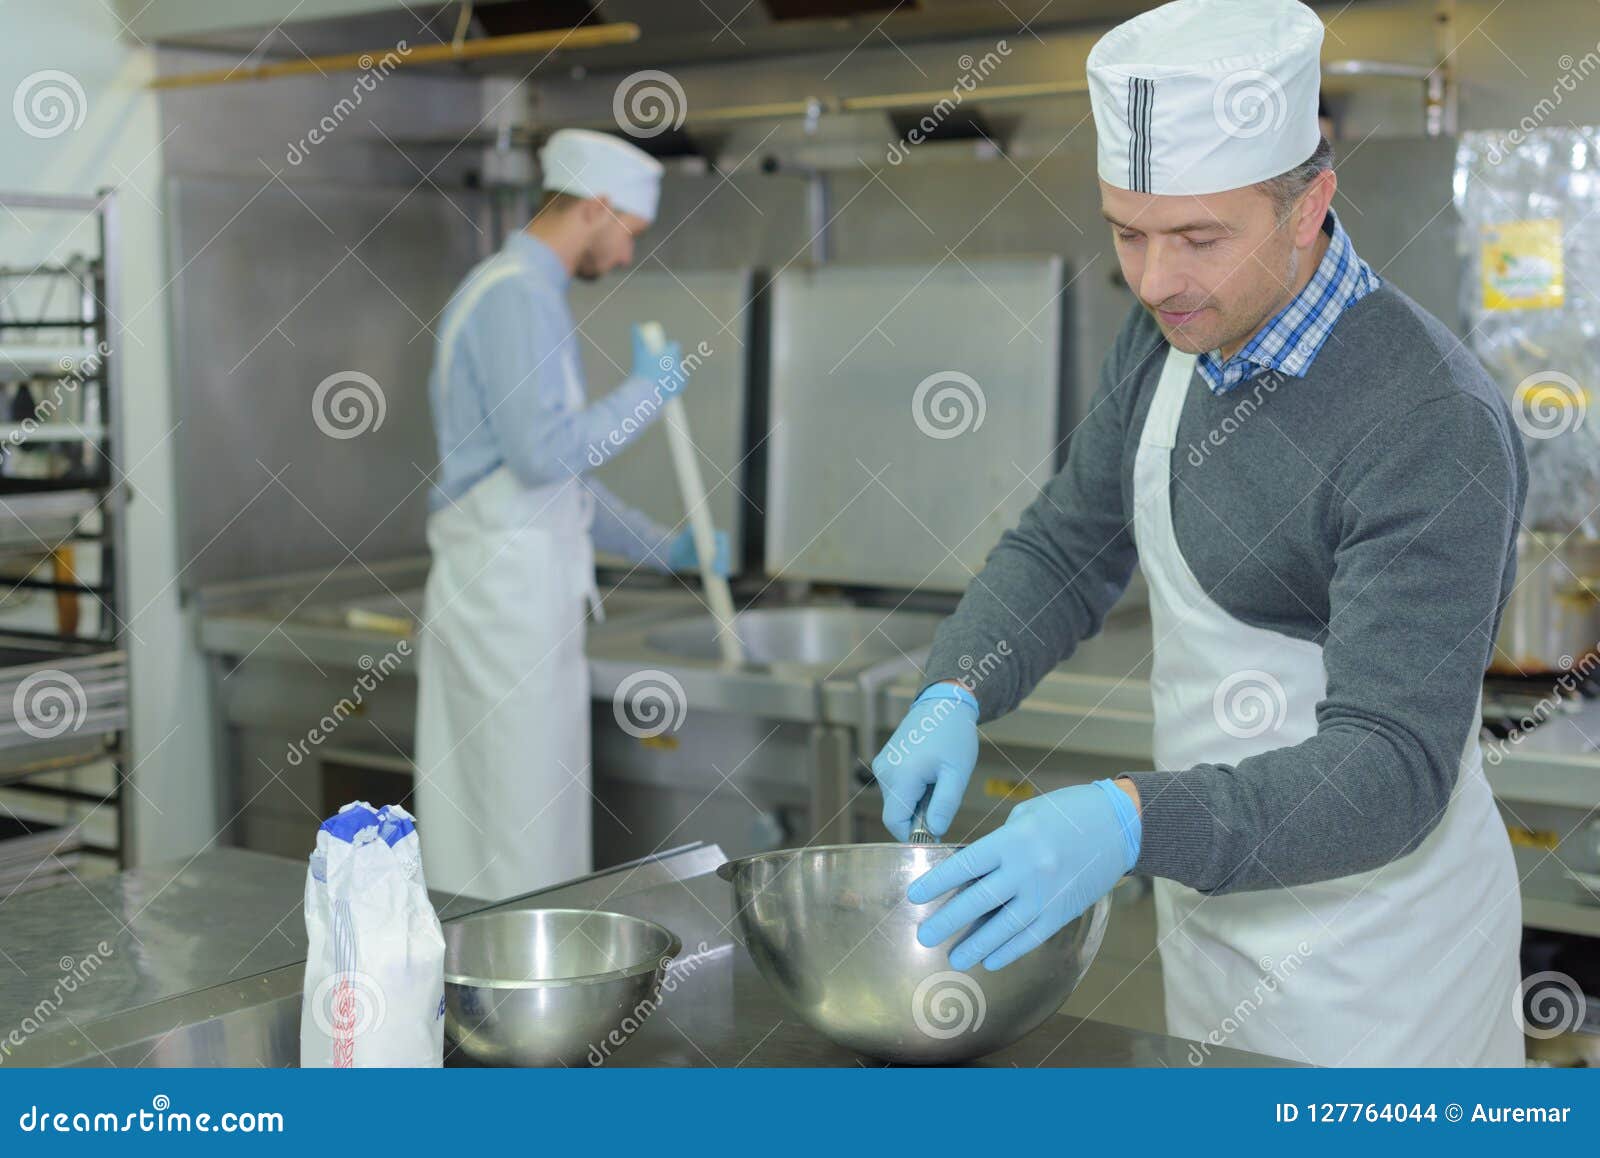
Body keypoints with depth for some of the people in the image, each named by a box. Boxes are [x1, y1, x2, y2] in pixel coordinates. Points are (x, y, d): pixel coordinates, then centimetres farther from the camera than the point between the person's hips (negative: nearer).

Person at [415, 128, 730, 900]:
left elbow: (561, 481, 24)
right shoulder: (518, 296, -13)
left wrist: (664, 548, 22)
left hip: (512, 594, 10)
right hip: (510, 599, -10)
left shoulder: (520, 292, 20)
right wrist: (646, 390, -10)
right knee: (524, 844, -4)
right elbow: (544, 454, -22)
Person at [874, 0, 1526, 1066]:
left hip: (1372, 954, -7)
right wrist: (954, 698, -10)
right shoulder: (1171, 339, -1)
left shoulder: (1433, 429, -26)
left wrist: (1131, 822, -45)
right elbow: (1065, 547, 9)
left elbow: (1391, 767, -30)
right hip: (1213, 900, 7)